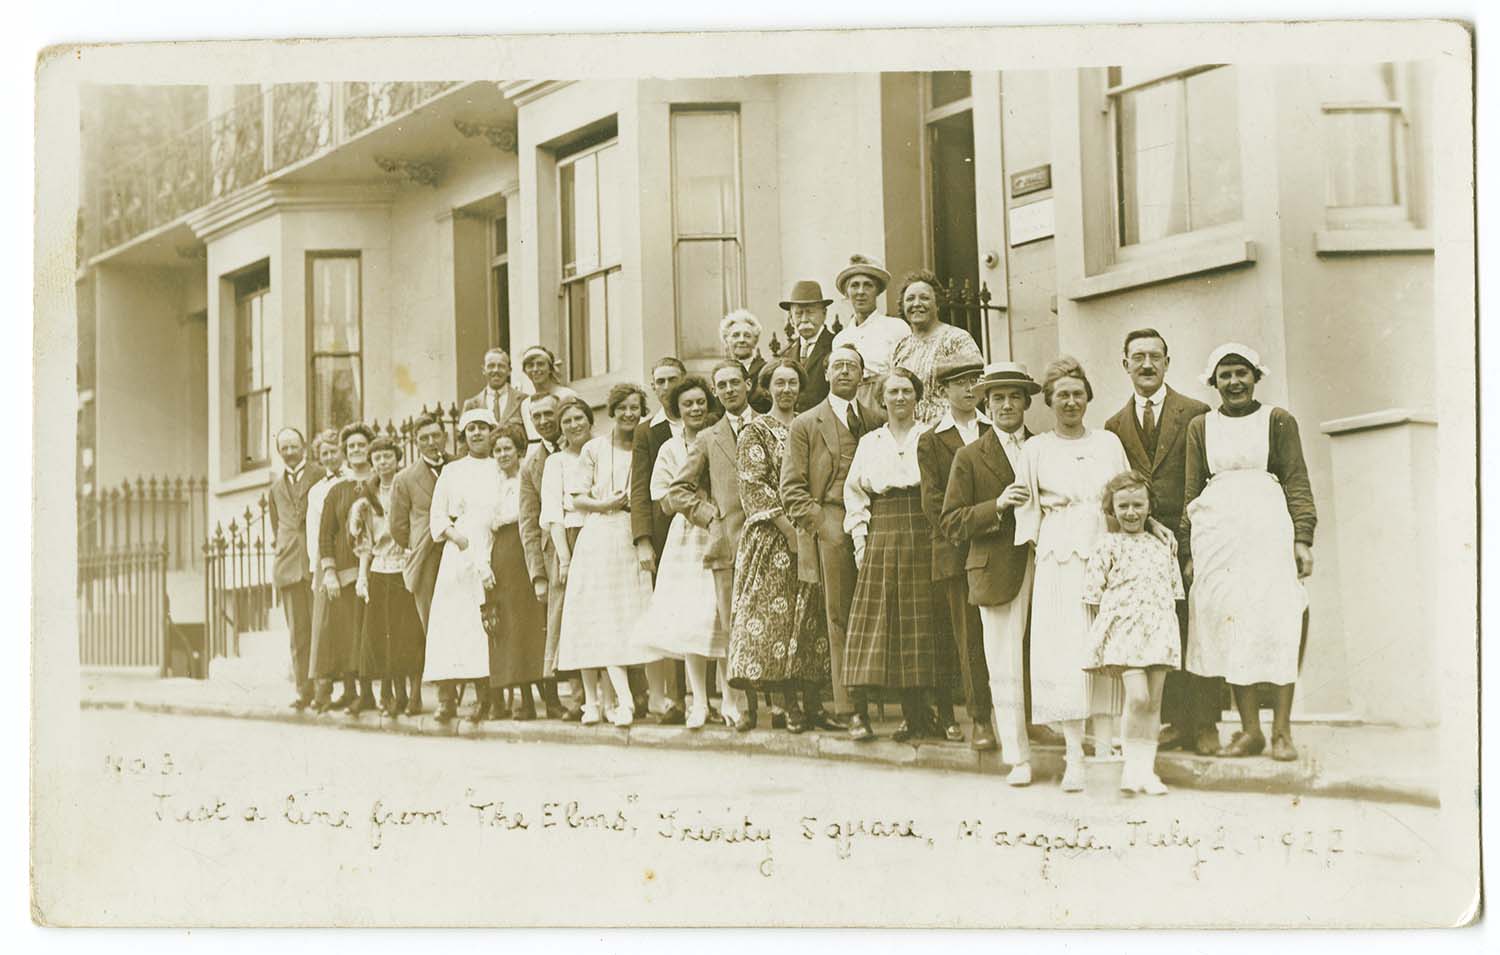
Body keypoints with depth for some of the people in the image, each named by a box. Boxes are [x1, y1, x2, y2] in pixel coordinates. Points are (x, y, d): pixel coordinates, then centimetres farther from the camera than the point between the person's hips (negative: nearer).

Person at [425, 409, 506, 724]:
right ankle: (447, 697, -13)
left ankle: (484, 696, -10)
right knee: (450, 620, -10)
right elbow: (437, 514, 15)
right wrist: (451, 533, -4)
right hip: (458, 553, 1)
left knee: (487, 624, -11)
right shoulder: (451, 471, 17)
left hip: (492, 553, -1)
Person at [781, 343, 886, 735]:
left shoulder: (879, 422, 15)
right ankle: (847, 709, -4)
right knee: (841, 621, -5)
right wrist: (822, 524, -9)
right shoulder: (806, 425, 8)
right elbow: (792, 488, 3)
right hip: (832, 531, -3)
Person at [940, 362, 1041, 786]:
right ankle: (1017, 757, 3)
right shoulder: (970, 458, 6)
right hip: (997, 572, -2)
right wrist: (997, 506, -14)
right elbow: (951, 524, 0)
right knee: (1005, 669, -2)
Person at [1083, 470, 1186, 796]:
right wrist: (1103, 632, -3)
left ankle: (1146, 770, 11)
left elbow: (1173, 592, 18)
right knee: (1137, 697, -16)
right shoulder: (1106, 545, 1)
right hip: (1123, 630, -4)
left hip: (1159, 632, 4)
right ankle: (1132, 769, -6)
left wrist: (1170, 634, 12)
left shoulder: (1161, 547, 14)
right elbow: (1094, 597, 1)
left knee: (1154, 702, 4)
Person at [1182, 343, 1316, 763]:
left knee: (1277, 625, -7)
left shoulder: (1278, 421, 7)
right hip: (1217, 534, 2)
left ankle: (1281, 731, -3)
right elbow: (1191, 491, 13)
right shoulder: (1200, 427, 13)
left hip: (1268, 529, -2)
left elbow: (1297, 482, 4)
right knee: (1229, 625, -1)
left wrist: (1303, 539, -6)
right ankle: (1249, 729, 6)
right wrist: (1190, 550, 7)